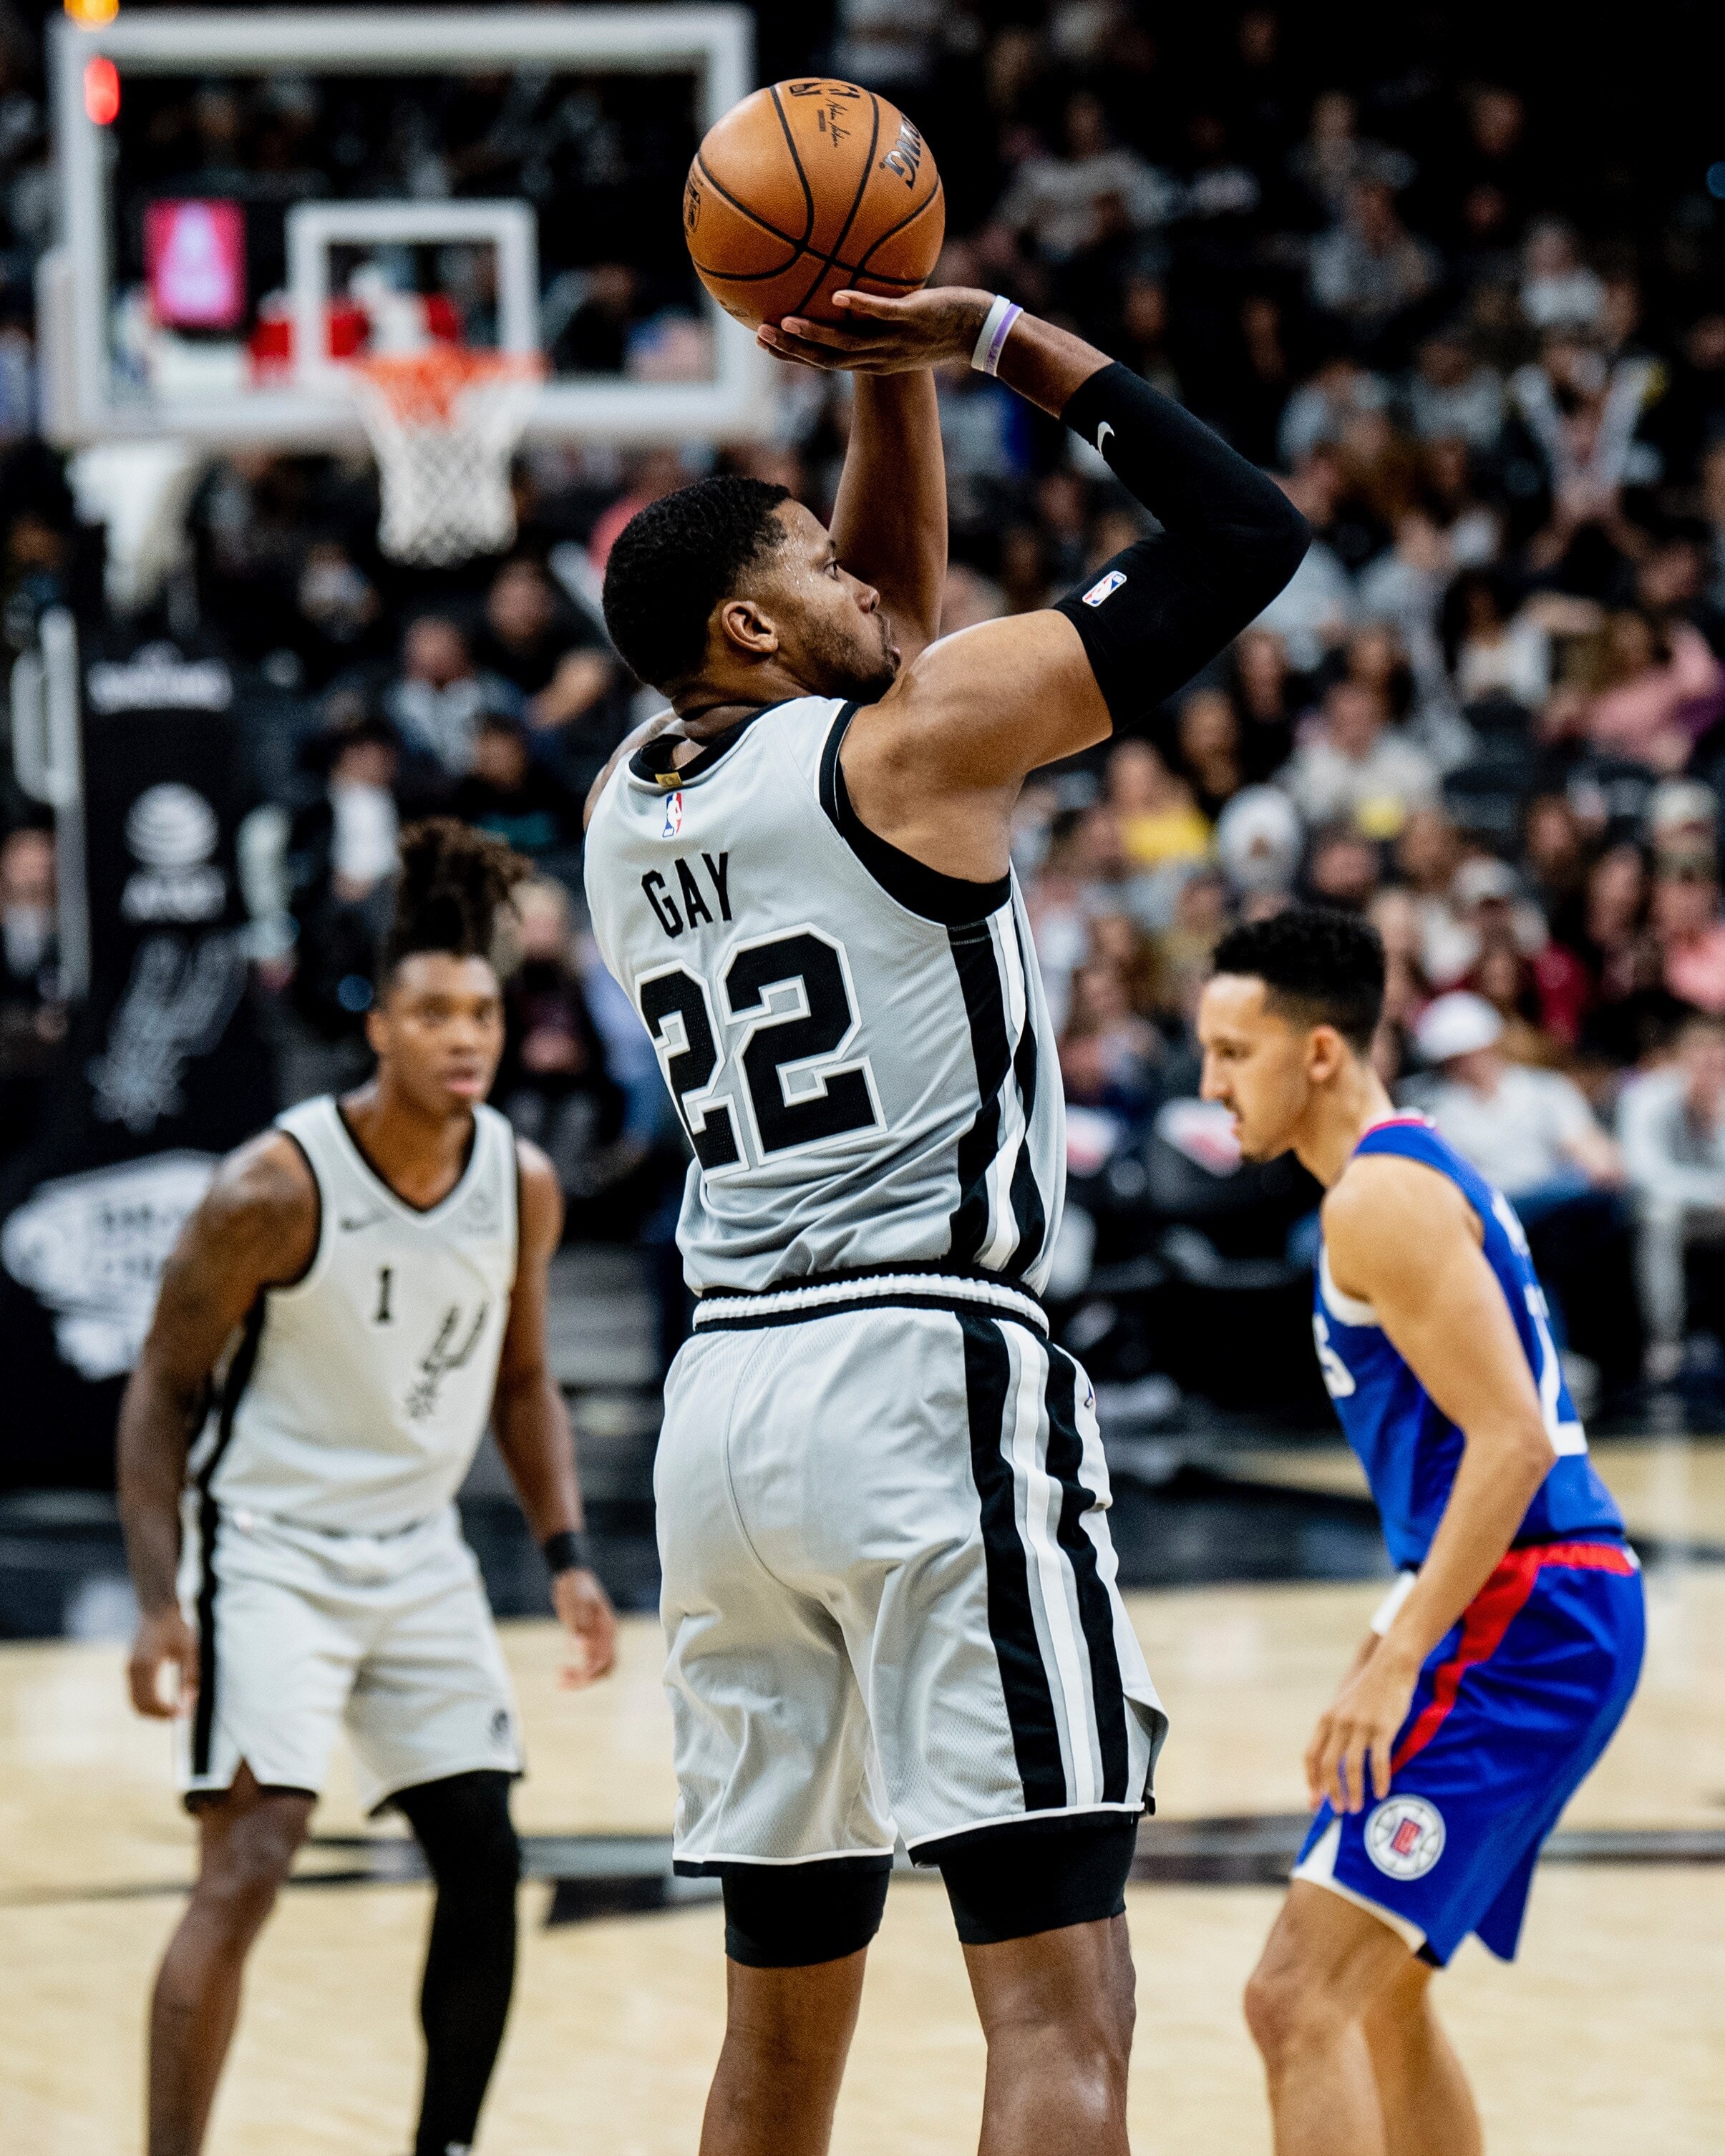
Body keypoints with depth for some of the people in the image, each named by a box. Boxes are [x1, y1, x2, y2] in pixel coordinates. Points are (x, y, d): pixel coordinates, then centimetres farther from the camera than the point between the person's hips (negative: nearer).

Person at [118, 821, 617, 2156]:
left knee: (485, 1866, 4)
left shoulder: (523, 1188, -4)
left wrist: (568, 1558, 2)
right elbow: (162, 1394, -11)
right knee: (247, 1871, -16)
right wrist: (162, 1604, -18)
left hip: (420, 1554, 6)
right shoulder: (277, 1189, -20)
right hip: (268, 1549, -6)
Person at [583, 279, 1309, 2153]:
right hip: (927, 1376, -8)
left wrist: (889, 371, 23)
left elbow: (896, 602, 32)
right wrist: (1006, 341, 7)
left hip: (724, 1403, 8)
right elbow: (1246, 538, 0)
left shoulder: (630, 811, 15)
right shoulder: (907, 742, -4)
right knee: (1061, 2006, -12)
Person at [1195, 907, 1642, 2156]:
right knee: (1378, 1995, 21)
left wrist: (1396, 1665, -24)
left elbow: (1513, 1442, -21)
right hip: (1537, 1614, 11)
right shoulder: (1422, 1170, 19)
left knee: (1300, 1998, -17)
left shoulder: (1379, 1199, -13)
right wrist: (1400, 1639, 25)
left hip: (1519, 1625, -11)